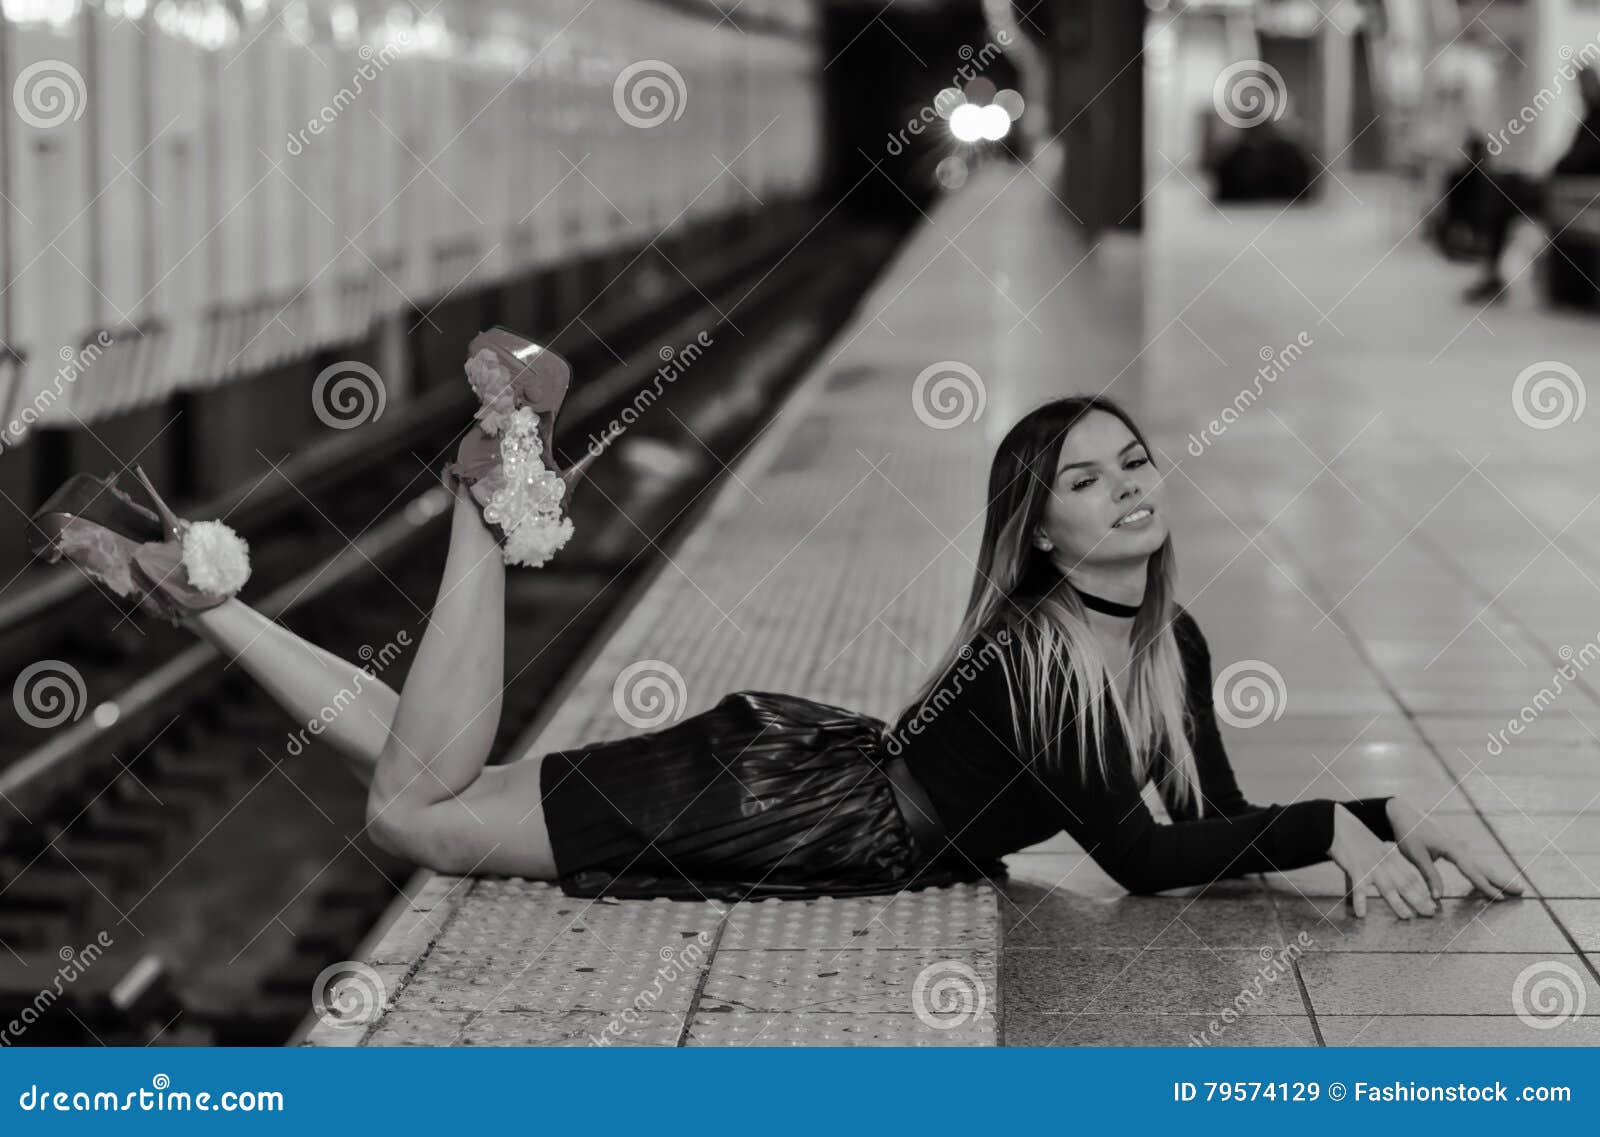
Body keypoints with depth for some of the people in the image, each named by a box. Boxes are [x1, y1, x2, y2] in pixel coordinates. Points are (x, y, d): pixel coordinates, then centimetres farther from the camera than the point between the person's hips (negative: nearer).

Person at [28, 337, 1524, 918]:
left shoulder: (1173, 645, -1)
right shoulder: (1026, 653, -27)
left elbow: (1220, 828, 2)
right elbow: (1141, 858, -28)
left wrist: (1385, 817, -10)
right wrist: (1338, 827, -25)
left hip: (813, 781, 6)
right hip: (763, 795, -6)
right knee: (416, 802, -9)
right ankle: (487, 511, 4)